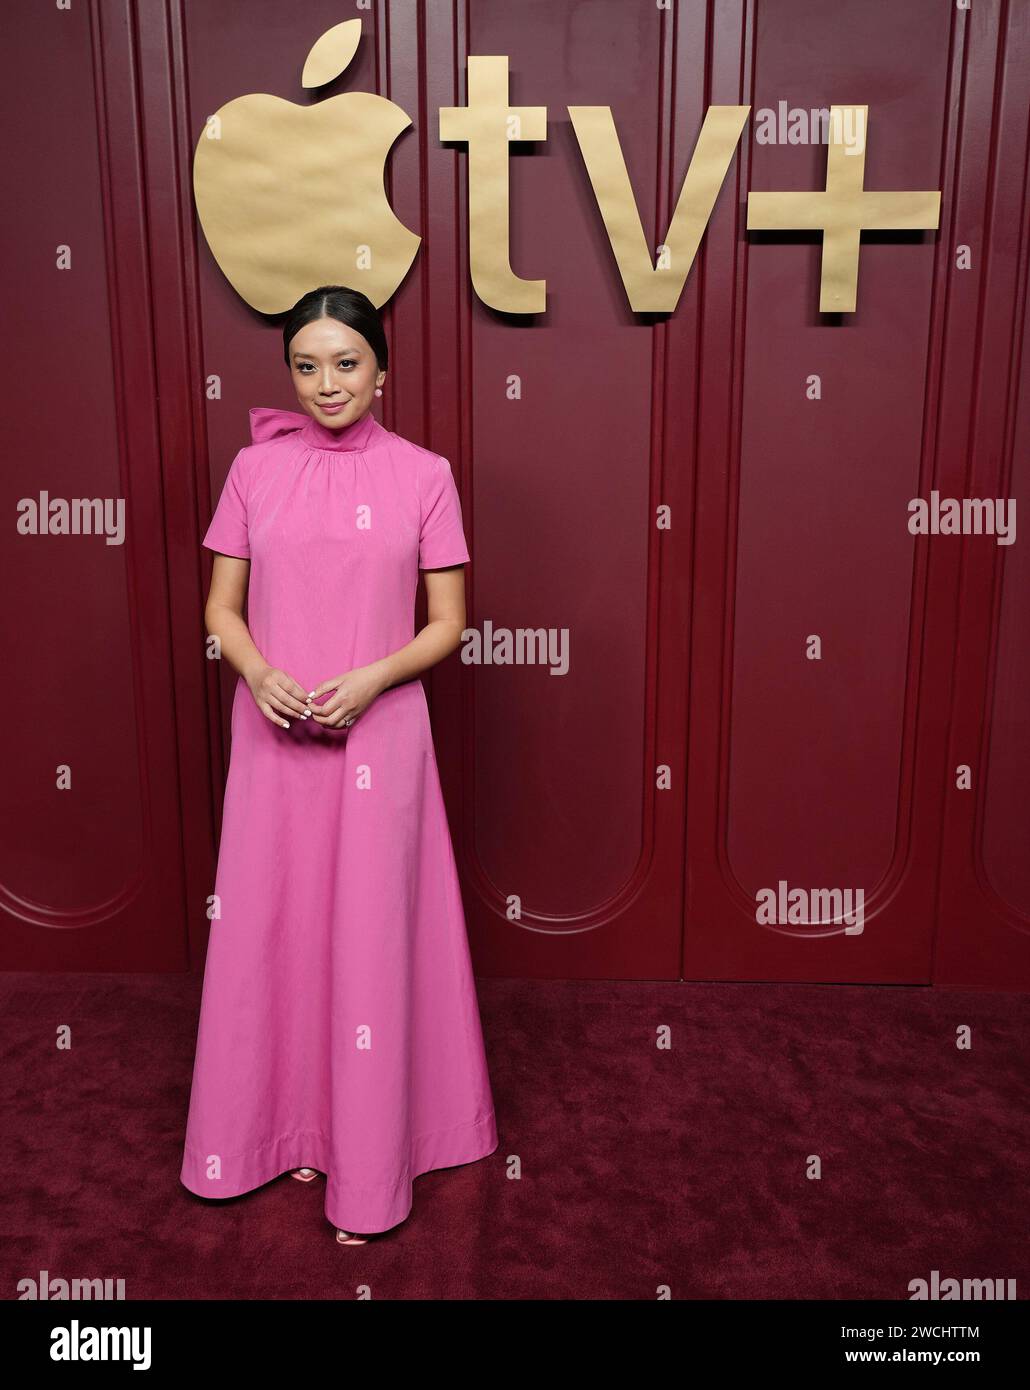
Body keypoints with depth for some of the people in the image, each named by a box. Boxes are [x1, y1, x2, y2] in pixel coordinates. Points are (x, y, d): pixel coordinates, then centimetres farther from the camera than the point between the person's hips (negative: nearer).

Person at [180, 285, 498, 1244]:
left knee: (370, 936, 4)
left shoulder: (422, 475, -1)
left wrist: (366, 681, -15)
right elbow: (221, 607, 6)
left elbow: (448, 623, 0)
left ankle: (369, 1163, 20)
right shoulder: (255, 469, 4)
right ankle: (293, 1125, 32)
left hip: (378, 734, -2)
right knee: (277, 926, 10)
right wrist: (260, 674, -14)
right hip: (273, 735, 2)